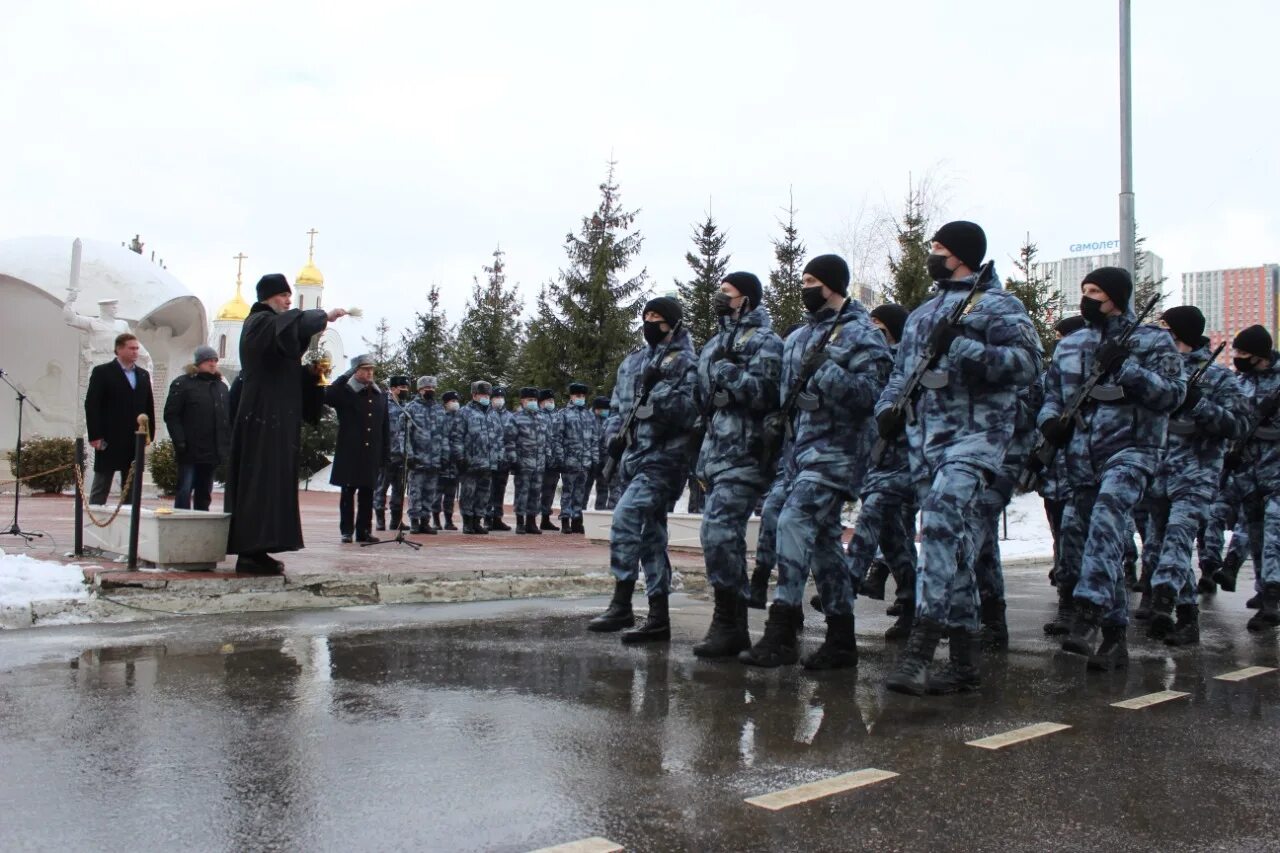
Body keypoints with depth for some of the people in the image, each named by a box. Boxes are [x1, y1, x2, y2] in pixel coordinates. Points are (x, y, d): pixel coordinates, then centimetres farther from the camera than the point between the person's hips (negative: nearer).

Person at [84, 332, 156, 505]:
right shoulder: (102, 372, -2)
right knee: (100, 490, 2)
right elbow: (91, 405, -7)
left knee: (132, 489, 6)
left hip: (135, 442, 5)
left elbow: (149, 407, 14)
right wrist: (95, 436, -12)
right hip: (109, 441, -5)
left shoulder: (143, 375, 13)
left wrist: (149, 433, 6)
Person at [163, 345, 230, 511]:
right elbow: (171, 415, -7)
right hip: (190, 452, -5)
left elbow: (228, 417, 17)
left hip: (213, 452, 5)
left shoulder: (221, 386, 15)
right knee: (184, 492, -7)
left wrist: (227, 444, 7)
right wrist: (180, 442, -15)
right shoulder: (182, 384, -1)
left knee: (204, 494, 9)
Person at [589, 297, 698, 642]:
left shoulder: (685, 362, -5)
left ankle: (621, 605, -15)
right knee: (651, 535, 9)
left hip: (662, 458, -8)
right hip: (634, 458, 8)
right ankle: (658, 618, 14)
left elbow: (689, 412, -15)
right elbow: (617, 405, 22)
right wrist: (614, 436, 6)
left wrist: (657, 387, -20)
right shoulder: (632, 362, 17)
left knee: (625, 516, -21)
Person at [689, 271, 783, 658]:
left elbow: (763, 393, -18)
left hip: (742, 455, -9)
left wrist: (724, 369, -14)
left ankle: (727, 624, -10)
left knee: (719, 533, -17)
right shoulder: (716, 343, 22)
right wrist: (700, 459, 22)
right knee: (725, 537, 9)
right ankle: (734, 625, 16)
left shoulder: (764, 341, -3)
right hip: (715, 452, 9)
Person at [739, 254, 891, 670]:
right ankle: (841, 639, 14)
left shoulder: (860, 335, -5)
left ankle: (782, 631, -22)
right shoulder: (798, 338, 19)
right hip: (803, 449, 9)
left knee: (794, 521, -22)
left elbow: (870, 393, -16)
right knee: (823, 540, 8)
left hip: (836, 449, -9)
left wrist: (826, 370, -24)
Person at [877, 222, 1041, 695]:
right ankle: (964, 660, 15)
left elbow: (1027, 363, -12)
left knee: (942, 519, -27)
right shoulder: (922, 313, 24)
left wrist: (960, 347, -19)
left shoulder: (996, 304, 1)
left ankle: (920, 647, -30)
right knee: (951, 541, 8)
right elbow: (901, 371, 26)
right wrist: (888, 406, 5)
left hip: (975, 433, -8)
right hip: (925, 438, 8)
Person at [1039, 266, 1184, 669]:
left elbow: (1173, 393, -7)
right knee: (1078, 535, 5)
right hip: (1082, 457, 5)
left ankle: (1088, 614, -40)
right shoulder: (1068, 347, 18)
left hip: (1130, 447, -5)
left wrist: (1127, 368, -18)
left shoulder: (1153, 340, 4)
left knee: (1107, 516, -32)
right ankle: (1114, 637, 17)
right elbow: (1051, 395, 20)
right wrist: (1051, 421, -2)